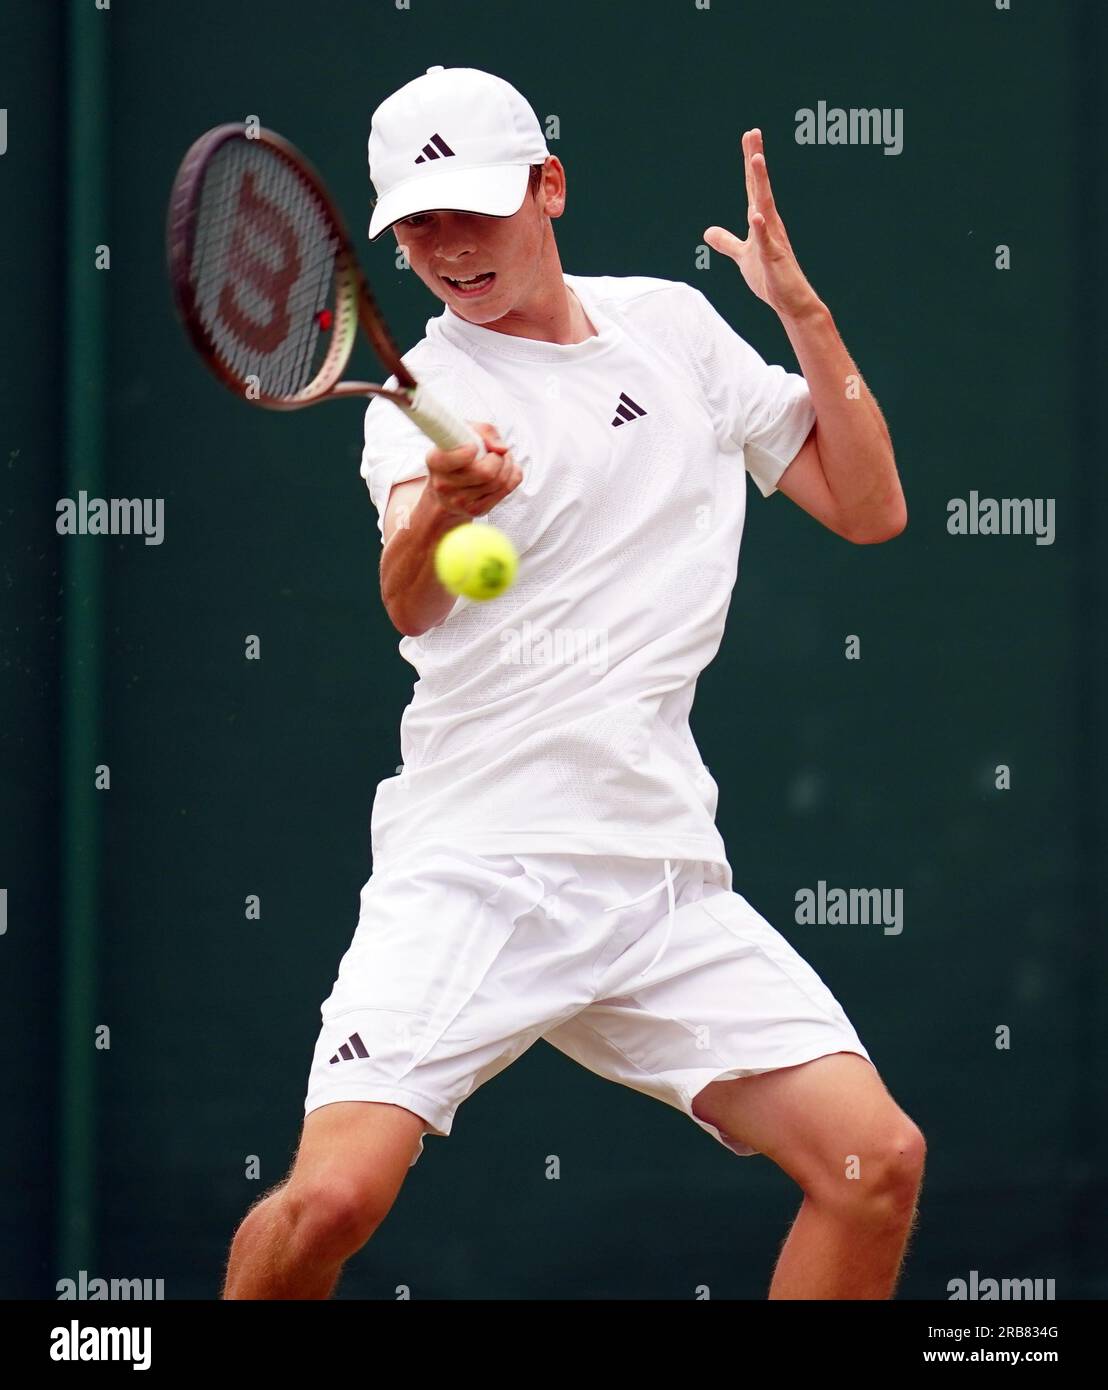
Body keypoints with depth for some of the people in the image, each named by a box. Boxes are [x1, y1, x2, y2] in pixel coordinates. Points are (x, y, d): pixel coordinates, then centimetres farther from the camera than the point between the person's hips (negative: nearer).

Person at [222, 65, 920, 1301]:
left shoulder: (671, 323, 13)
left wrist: (803, 312, 4)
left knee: (877, 1163, -10)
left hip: (664, 872, 4)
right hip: (473, 864, -4)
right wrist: (439, 510, -43)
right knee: (331, 1199, -21)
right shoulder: (422, 393, -1)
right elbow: (413, 607, -21)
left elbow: (867, 509, 16)